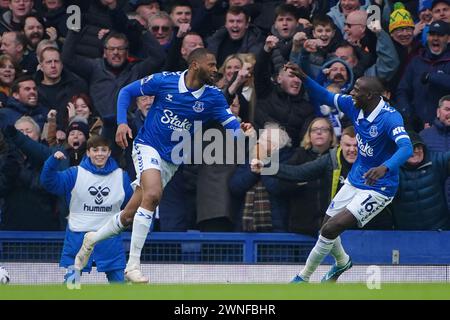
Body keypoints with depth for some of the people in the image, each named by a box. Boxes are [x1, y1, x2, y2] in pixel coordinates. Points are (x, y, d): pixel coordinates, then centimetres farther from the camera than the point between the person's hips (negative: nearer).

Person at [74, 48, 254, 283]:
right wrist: (122, 123, -11)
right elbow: (126, 92, 2)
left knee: (129, 216, 6)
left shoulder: (213, 97, -4)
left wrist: (242, 131, -34)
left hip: (172, 160, 4)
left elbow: (232, 126, -11)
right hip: (148, 145, -4)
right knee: (153, 195, -30)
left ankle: (93, 239, 35)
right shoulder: (165, 81, -10)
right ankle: (133, 265, -25)